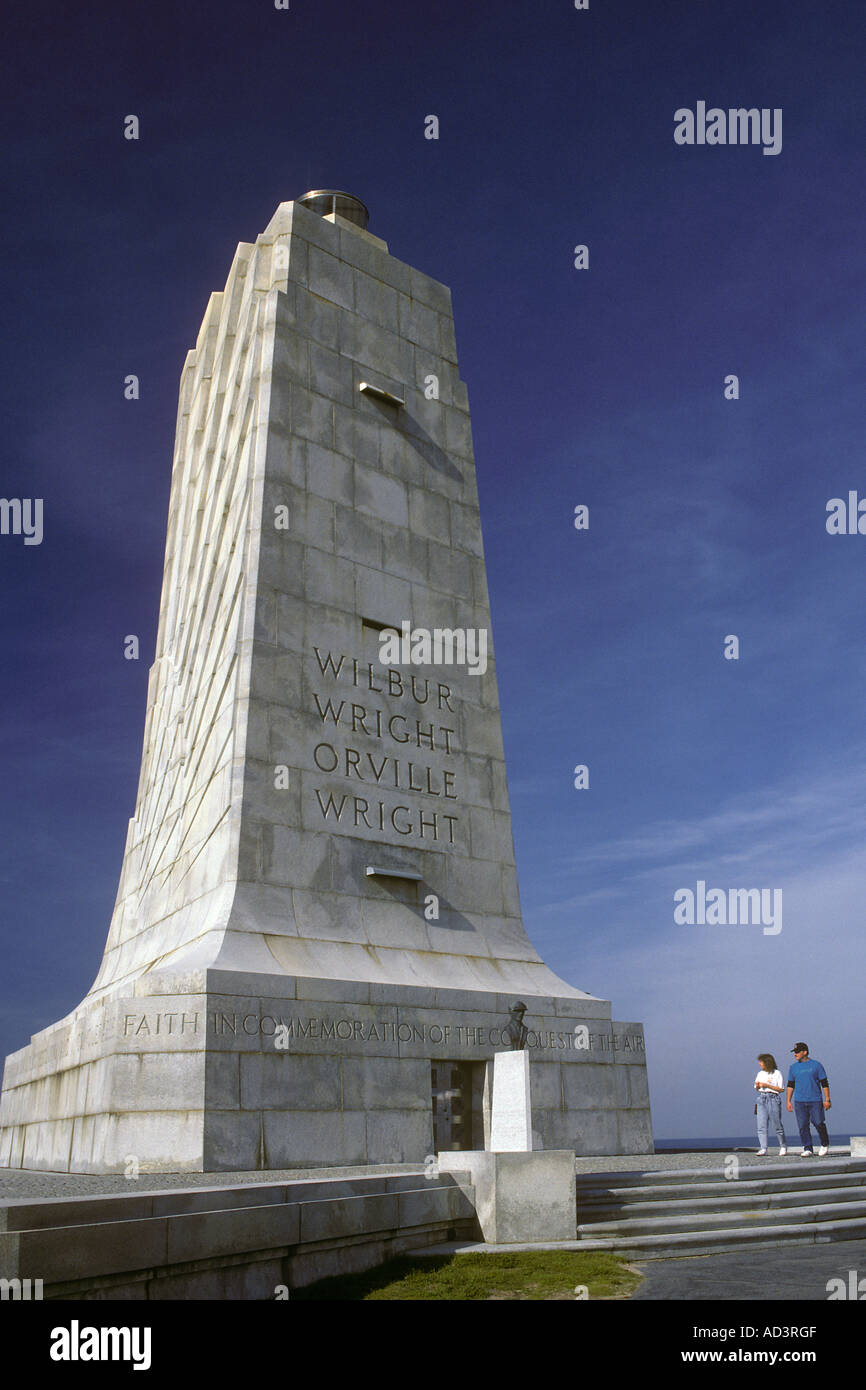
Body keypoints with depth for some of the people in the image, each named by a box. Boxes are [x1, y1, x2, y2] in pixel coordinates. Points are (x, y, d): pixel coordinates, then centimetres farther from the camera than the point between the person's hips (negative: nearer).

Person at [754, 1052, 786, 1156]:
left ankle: (782, 1147, 21)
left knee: (777, 1124, 3)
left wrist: (767, 1085, -13)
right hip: (761, 1099, 5)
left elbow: (781, 1089, -6)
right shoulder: (760, 1074, 15)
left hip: (773, 1098, -5)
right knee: (761, 1125, -5)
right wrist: (757, 1086, -2)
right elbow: (756, 1088, 22)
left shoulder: (777, 1073, -2)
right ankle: (763, 1149, -7)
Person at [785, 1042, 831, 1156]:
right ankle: (807, 1149, 7)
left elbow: (825, 1083, 2)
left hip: (815, 1101, -3)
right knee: (803, 1126, -1)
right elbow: (790, 1085, 14)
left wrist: (827, 1100, -3)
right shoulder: (793, 1067, 10)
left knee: (818, 1123, -4)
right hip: (799, 1102, 3)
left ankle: (825, 1144, 20)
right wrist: (788, 1101, 9)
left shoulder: (816, 1065, 1)